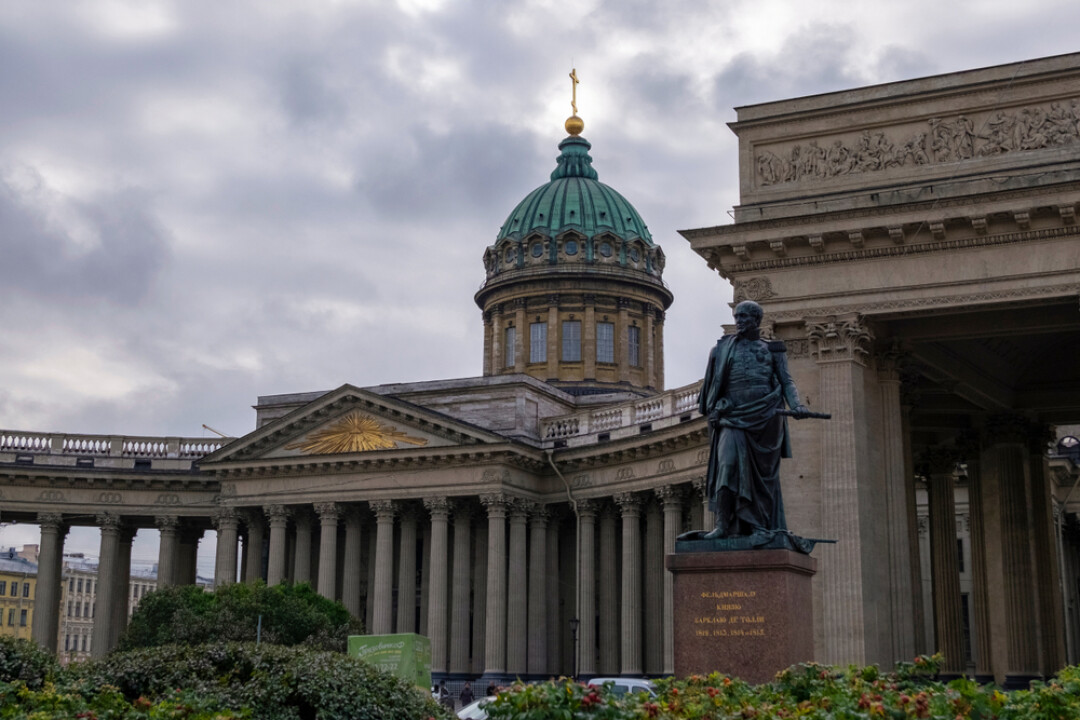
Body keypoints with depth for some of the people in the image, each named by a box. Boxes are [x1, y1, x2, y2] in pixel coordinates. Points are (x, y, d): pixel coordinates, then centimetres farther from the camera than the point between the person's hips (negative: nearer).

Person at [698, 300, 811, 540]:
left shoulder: (772, 349, 13)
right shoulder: (724, 348, 14)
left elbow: (786, 381, 7)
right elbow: (711, 383, 17)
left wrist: (796, 405, -10)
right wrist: (711, 409, 8)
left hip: (765, 418, 1)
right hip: (734, 417, 0)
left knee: (763, 472, 3)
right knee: (728, 464, -16)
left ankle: (761, 526, 10)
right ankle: (722, 524, -18)